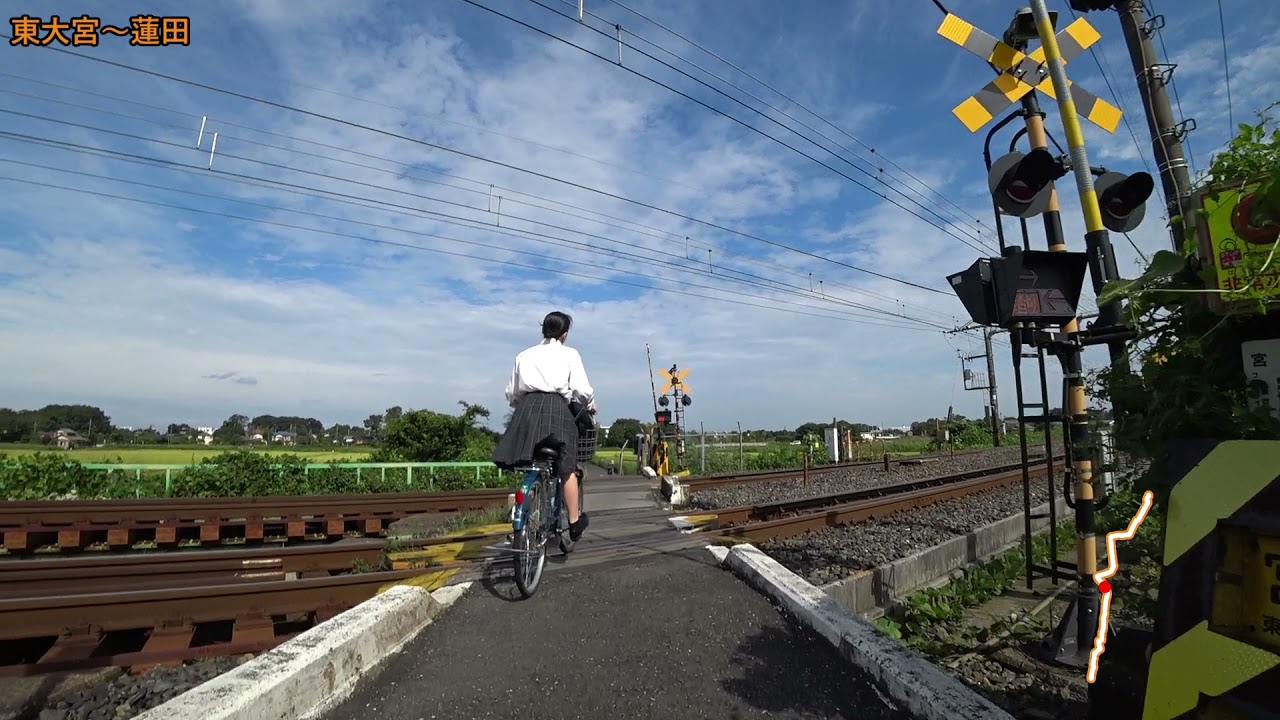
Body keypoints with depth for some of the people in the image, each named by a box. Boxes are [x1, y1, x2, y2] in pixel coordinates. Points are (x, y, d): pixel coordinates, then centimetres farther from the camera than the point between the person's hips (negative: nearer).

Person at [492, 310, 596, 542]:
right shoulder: (569, 354, 9)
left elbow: (511, 394, 19)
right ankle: (575, 522, 13)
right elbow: (582, 390, 0)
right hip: (556, 407, -3)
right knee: (567, 466, 6)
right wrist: (590, 405, 19)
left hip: (527, 406, 4)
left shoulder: (525, 355, 20)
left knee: (530, 465, 11)